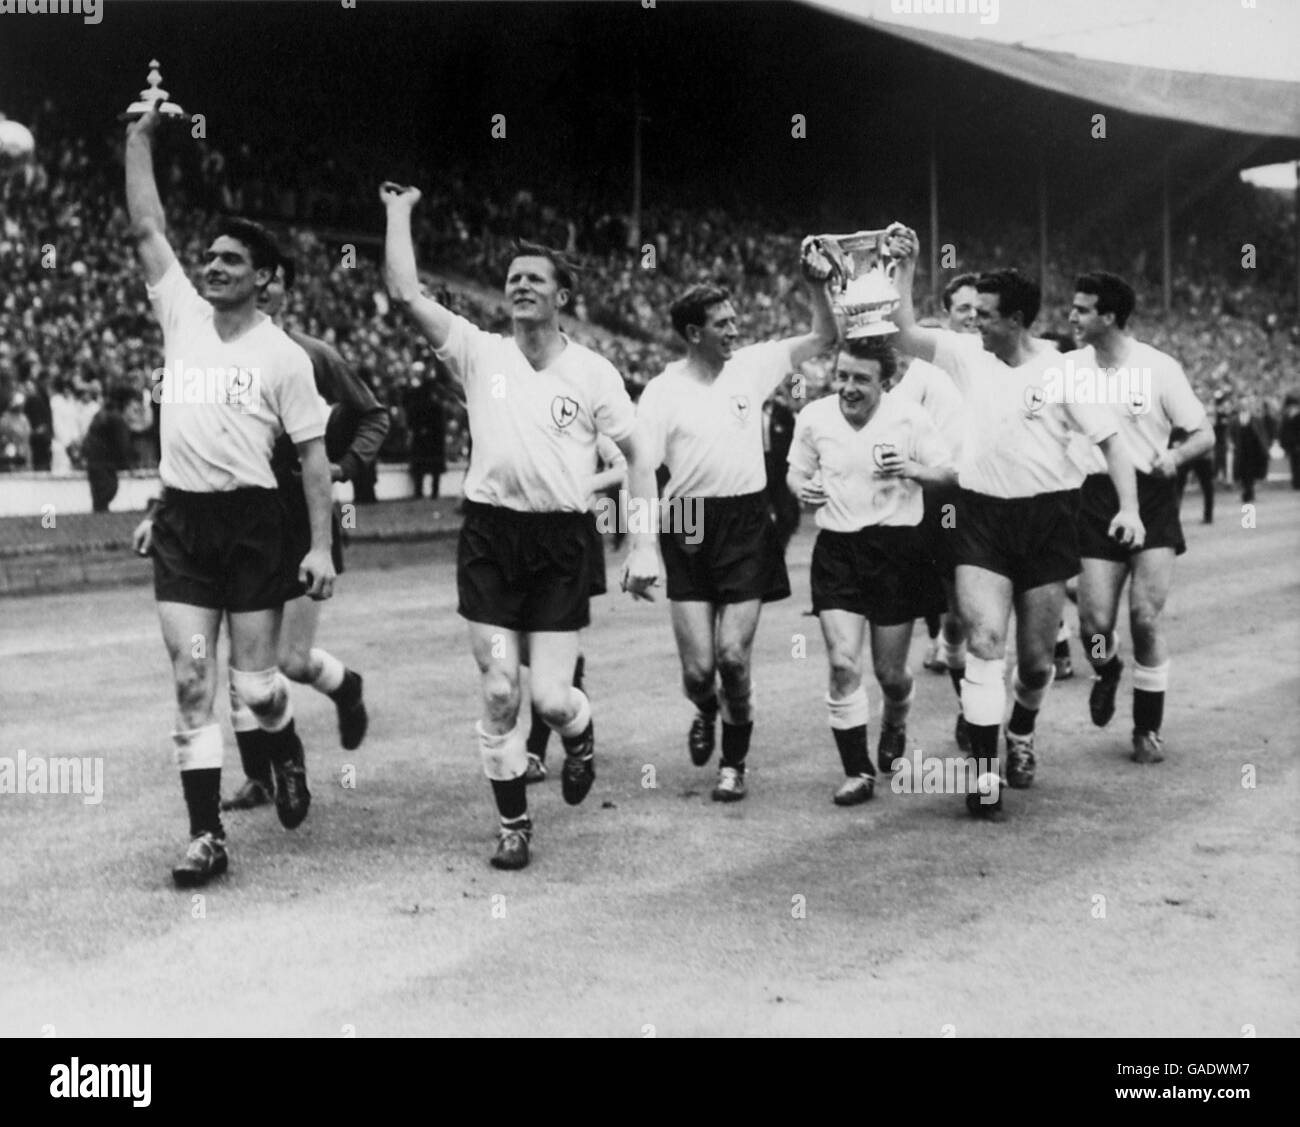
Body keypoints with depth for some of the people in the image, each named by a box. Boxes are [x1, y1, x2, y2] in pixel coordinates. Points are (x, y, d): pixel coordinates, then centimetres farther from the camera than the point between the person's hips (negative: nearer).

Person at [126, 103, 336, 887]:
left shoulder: (284, 356, -2)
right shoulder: (182, 313, 7)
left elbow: (313, 453, -1)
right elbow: (147, 227, 6)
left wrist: (323, 547, -7)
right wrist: (141, 137, 0)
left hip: (250, 522, -3)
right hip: (180, 522, 3)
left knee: (254, 681, 1)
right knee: (192, 682, -2)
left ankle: (288, 753, 36)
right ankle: (208, 836, 3)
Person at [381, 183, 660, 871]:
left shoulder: (593, 372, 1)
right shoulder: (480, 354, 3)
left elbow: (637, 454, 6)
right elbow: (405, 294, -4)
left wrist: (644, 545, -1)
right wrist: (400, 213, 0)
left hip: (562, 542, -1)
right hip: (490, 535, 1)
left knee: (551, 699, -5)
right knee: (499, 693, -1)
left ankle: (579, 733, 33)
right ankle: (512, 823, 17)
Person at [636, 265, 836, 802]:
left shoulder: (752, 364, 5)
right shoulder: (664, 391, -3)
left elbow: (824, 338, 11)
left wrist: (818, 285, -4)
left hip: (747, 522, 1)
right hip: (689, 530, -1)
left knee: (733, 656, -5)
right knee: (698, 666, -3)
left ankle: (734, 763, 17)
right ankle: (705, 713, 35)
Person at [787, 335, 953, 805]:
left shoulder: (909, 417, -7)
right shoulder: (814, 418, -1)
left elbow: (951, 474, -4)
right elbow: (797, 471, 15)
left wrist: (913, 469, -23)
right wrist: (801, 488, -8)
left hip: (897, 548, -1)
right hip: (836, 549, 1)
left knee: (890, 671, 8)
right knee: (842, 664, -11)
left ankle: (895, 726, 44)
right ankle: (857, 772, 2)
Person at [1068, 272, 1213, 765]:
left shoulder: (1159, 368, -4)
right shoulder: (1068, 367, 4)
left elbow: (1205, 435, -1)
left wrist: (1175, 456, -21)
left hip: (1151, 498, -2)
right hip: (1095, 500, 2)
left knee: (1145, 619, -9)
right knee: (1094, 625, -6)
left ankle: (1147, 729, 11)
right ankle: (1107, 672, 32)